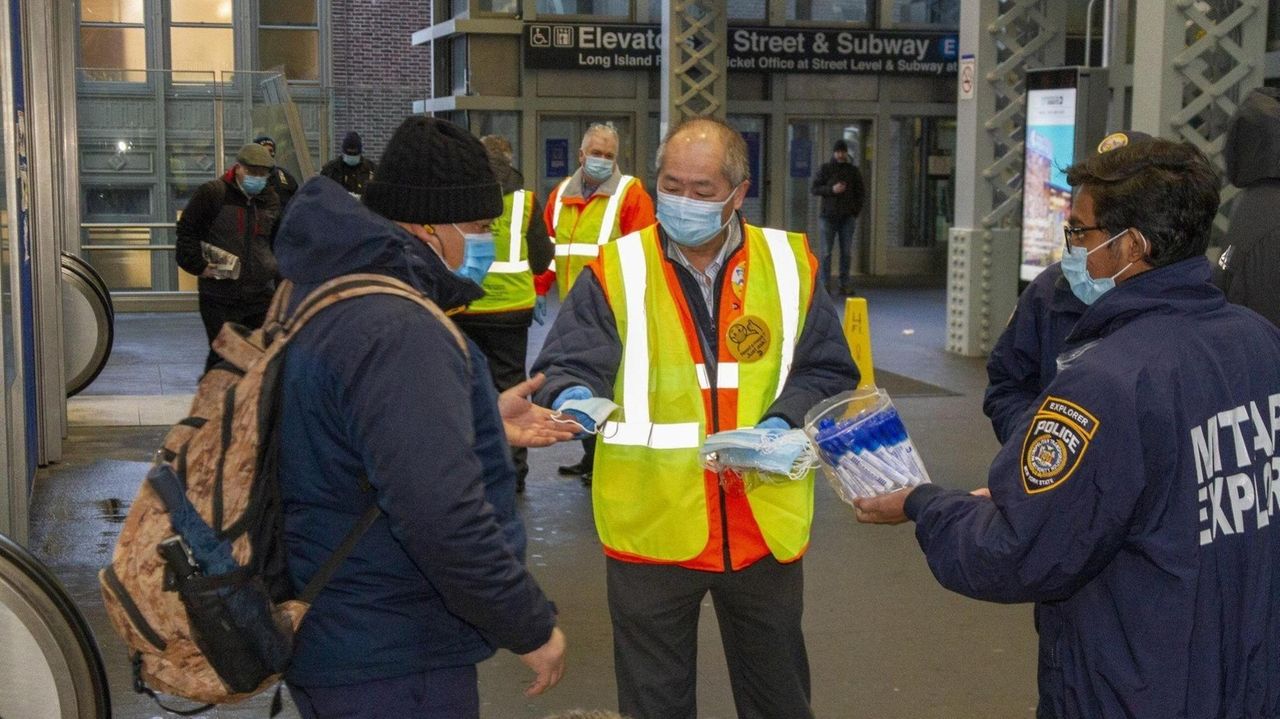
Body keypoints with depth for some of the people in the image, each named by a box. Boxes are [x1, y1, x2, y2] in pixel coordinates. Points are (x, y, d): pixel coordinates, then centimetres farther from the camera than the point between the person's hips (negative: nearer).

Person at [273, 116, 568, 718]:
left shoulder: (322, 296, 8)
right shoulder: (397, 334, -25)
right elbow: (444, 518, -32)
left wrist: (484, 424, 15)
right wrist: (531, 628, -20)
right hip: (393, 669, -10)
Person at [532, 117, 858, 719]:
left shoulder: (790, 265, 2)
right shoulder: (616, 271, -3)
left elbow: (829, 372, 6)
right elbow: (564, 367, -8)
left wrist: (784, 421, -12)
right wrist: (572, 395, -31)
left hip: (765, 528, 2)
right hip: (651, 530, -2)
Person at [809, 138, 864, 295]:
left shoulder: (853, 170, 10)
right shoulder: (825, 169, 3)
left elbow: (860, 192, 15)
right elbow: (815, 189, -1)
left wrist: (856, 211, 4)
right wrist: (832, 189, -16)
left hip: (848, 217, 3)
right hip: (828, 216, -3)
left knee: (846, 251, 3)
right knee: (826, 251, -4)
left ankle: (845, 284, 8)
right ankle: (824, 284, -2)